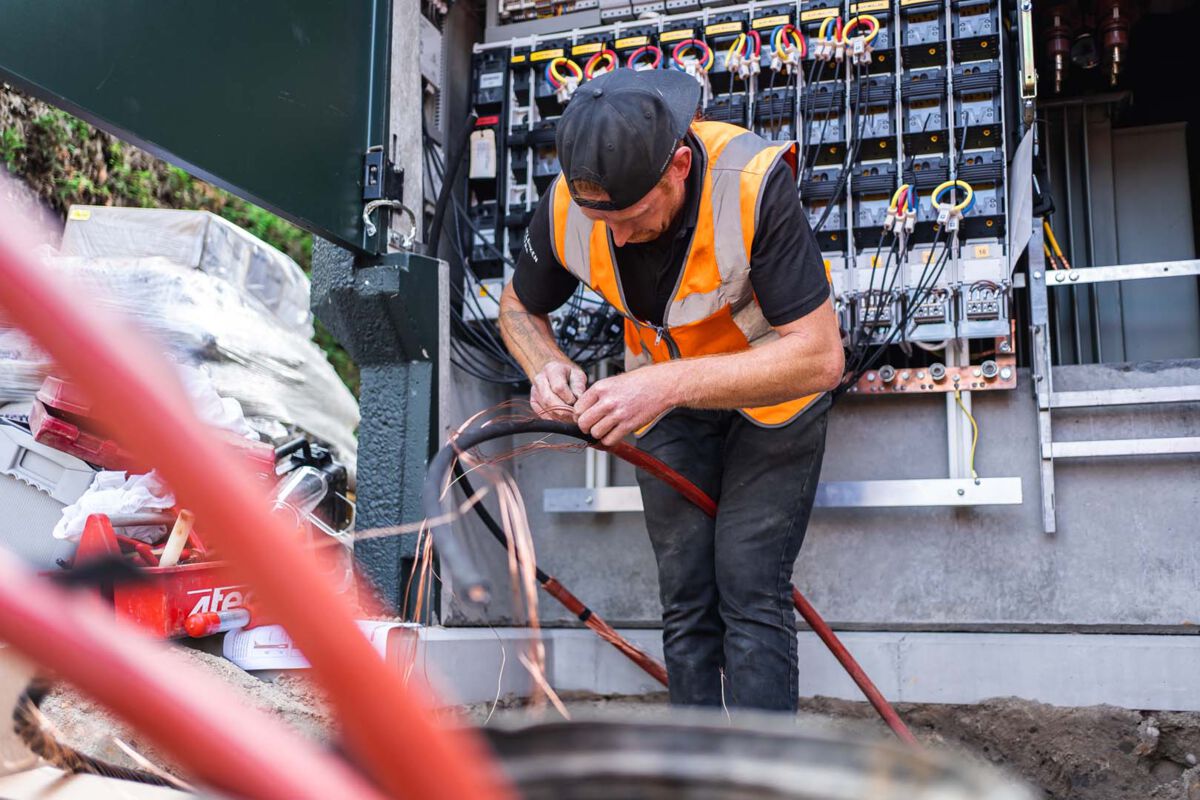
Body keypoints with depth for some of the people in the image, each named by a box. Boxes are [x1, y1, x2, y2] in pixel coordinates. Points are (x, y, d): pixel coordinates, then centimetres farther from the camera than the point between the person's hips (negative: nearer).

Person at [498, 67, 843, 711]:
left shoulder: (754, 182, -33)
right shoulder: (566, 206, -20)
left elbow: (818, 356, -34)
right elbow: (519, 306, 2)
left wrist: (668, 384, -41)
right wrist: (547, 367, -21)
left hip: (774, 389, -4)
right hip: (668, 399, 4)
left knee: (750, 592, -13)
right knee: (685, 601, 2)